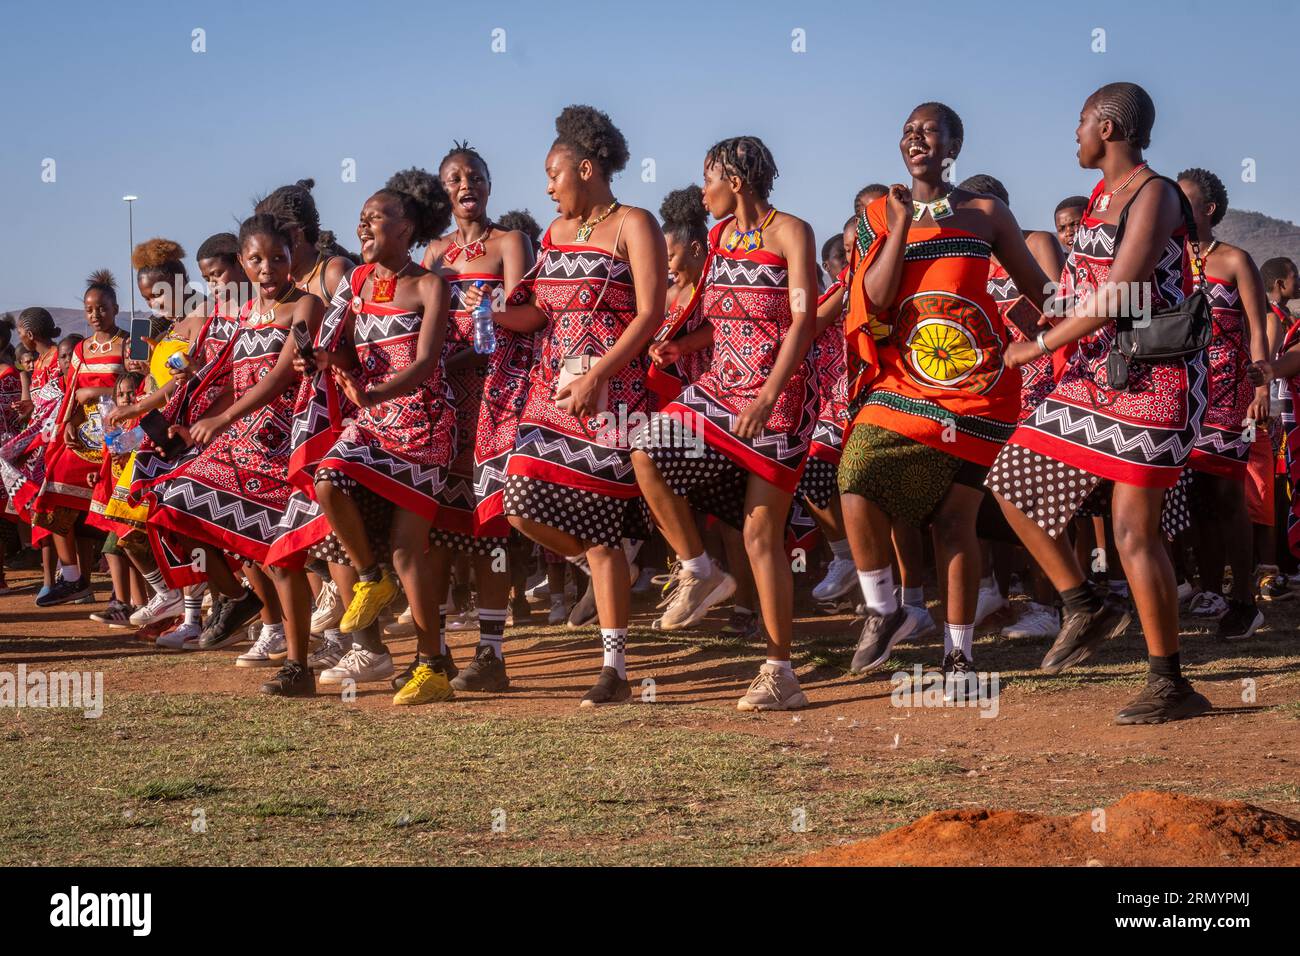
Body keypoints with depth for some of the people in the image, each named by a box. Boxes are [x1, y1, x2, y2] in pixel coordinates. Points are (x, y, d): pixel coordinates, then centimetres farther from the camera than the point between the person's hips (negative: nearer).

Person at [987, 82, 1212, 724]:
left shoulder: (1154, 195, -15)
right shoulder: (1101, 194, 13)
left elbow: (1116, 298, -22)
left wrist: (1038, 347, -14)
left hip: (1153, 375, -10)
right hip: (1094, 371, 10)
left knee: (1133, 530, -11)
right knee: (1013, 479, 10)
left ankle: (1170, 684, -3)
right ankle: (1085, 608, 20)